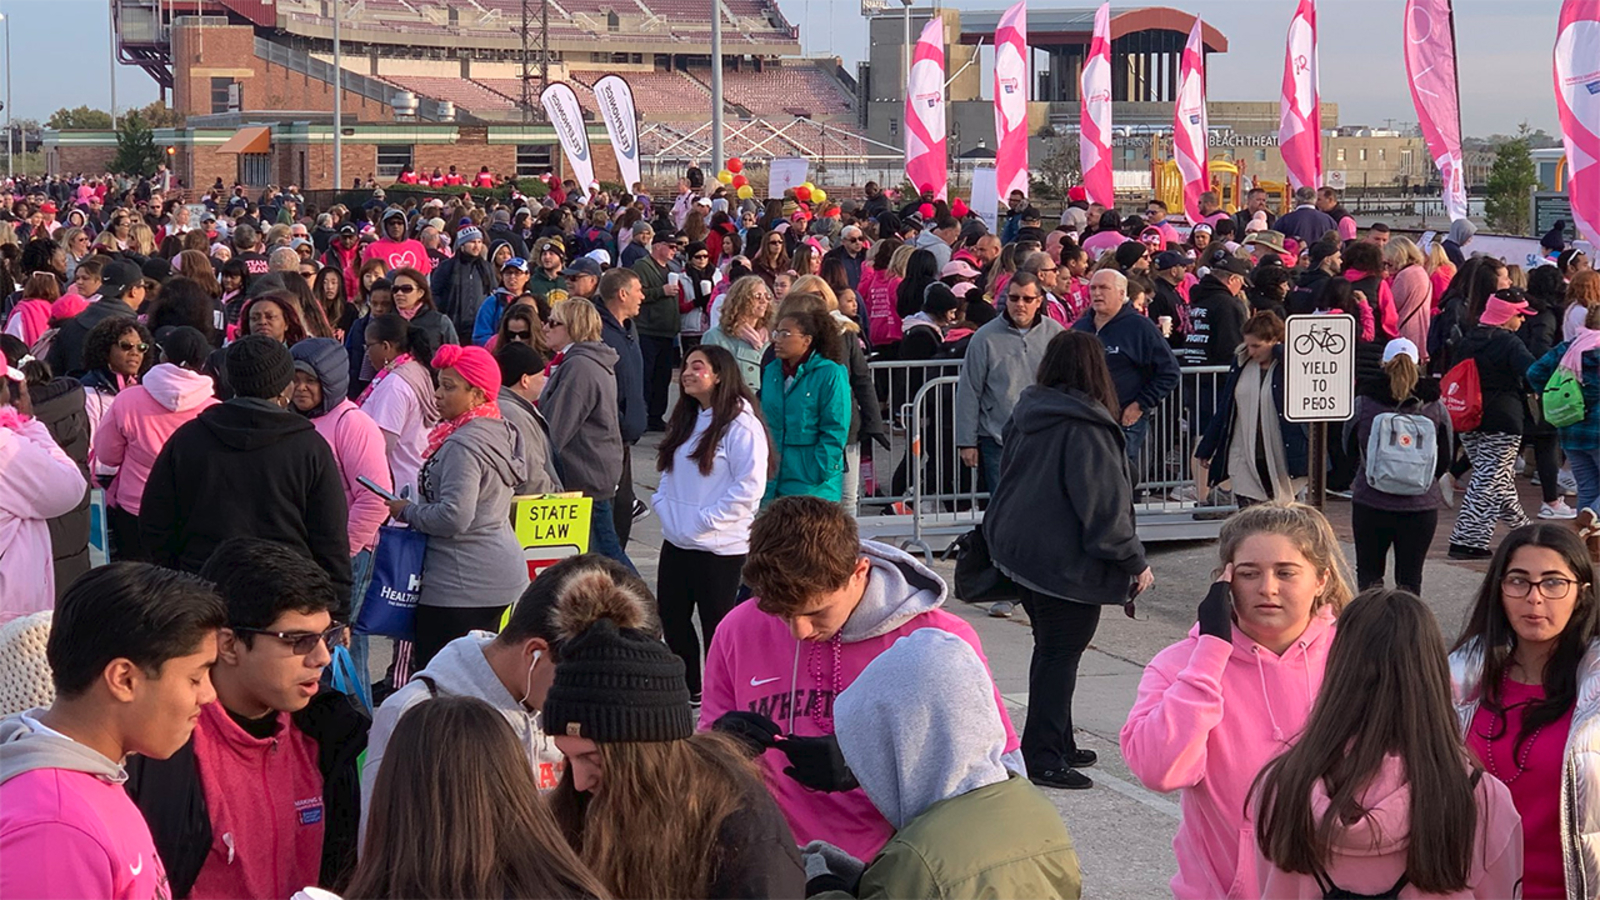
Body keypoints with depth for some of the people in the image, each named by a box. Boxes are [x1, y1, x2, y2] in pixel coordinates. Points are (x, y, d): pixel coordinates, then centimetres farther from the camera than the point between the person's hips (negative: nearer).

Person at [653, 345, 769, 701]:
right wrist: (663, 505, 3)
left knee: (716, 621, 2)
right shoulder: (685, 421, 14)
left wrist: (704, 520, -19)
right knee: (672, 617, 14)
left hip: (720, 547, -8)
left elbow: (750, 486, -20)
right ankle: (687, 688, 29)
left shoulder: (741, 424, -15)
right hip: (676, 541, 8)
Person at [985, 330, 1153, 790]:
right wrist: (1135, 562, -11)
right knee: (1061, 654, -1)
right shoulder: (1086, 429, -20)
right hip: (1066, 562, -9)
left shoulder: (1026, 415, 6)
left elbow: (1010, 477, 16)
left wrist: (1007, 540, 26)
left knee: (1051, 649, 18)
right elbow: (1104, 504, -20)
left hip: (1020, 548, 9)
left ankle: (1058, 744, 28)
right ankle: (1042, 756, 2)